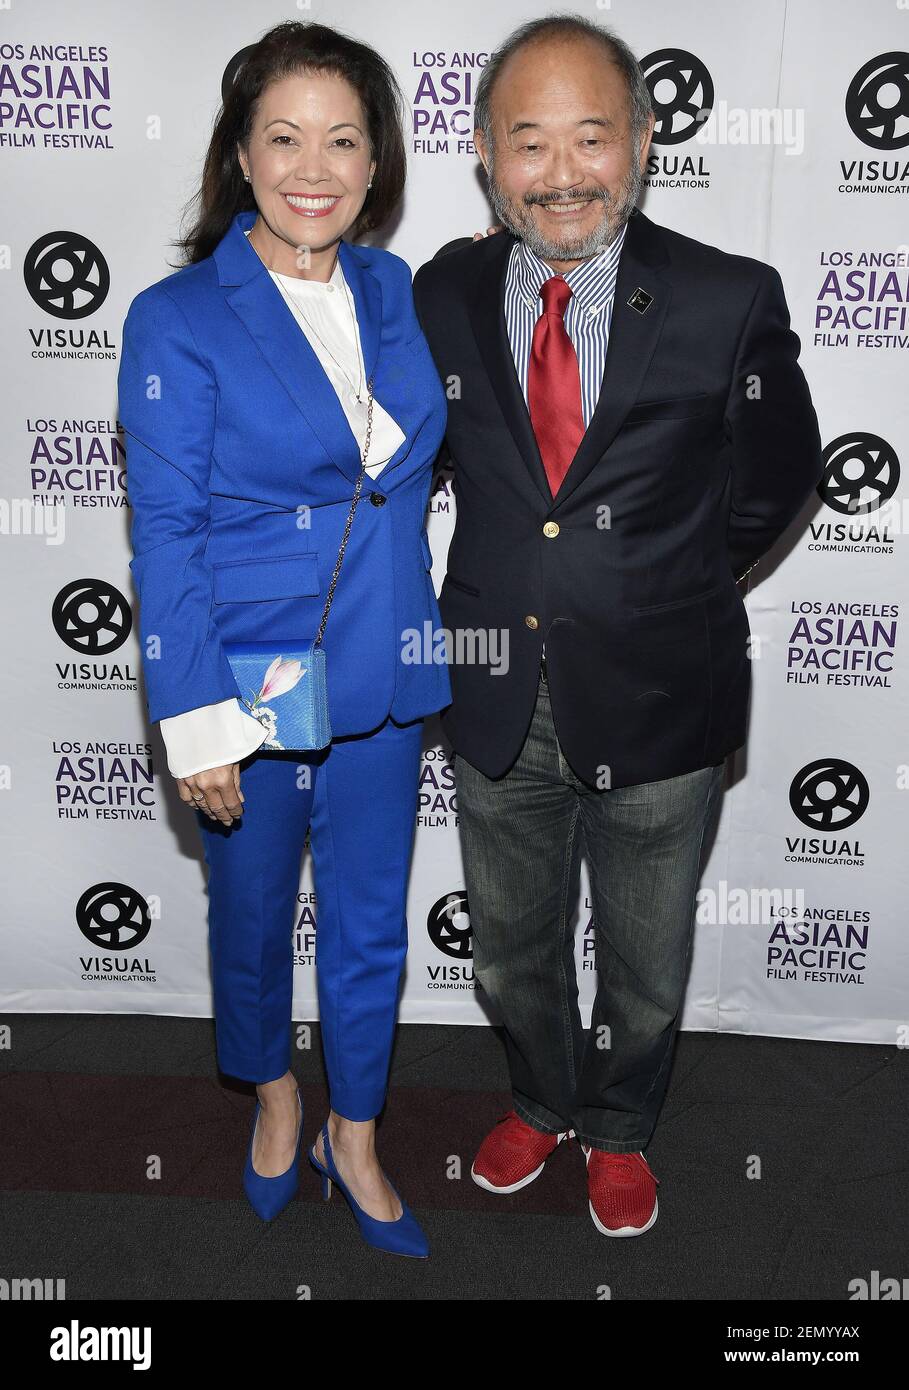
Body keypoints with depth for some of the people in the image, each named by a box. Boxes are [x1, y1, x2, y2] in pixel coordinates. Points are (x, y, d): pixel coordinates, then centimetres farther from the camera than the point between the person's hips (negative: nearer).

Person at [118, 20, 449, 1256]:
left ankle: (354, 1140, 38)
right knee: (253, 917, 17)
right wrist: (197, 722, -14)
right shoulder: (178, 320, -11)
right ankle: (274, 1095, 47)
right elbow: (165, 538, -12)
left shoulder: (395, 292, 3)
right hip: (251, 685, -3)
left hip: (382, 685, 4)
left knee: (371, 922, 15)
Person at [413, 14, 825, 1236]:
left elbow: (780, 474, 3)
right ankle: (541, 1101, 52)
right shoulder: (444, 294, -4)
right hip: (496, 695, 2)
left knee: (646, 964, 18)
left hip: (657, 701, -2)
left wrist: (676, 583, 3)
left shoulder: (730, 301, -12)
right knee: (512, 945, 22)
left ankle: (619, 1129, 49)